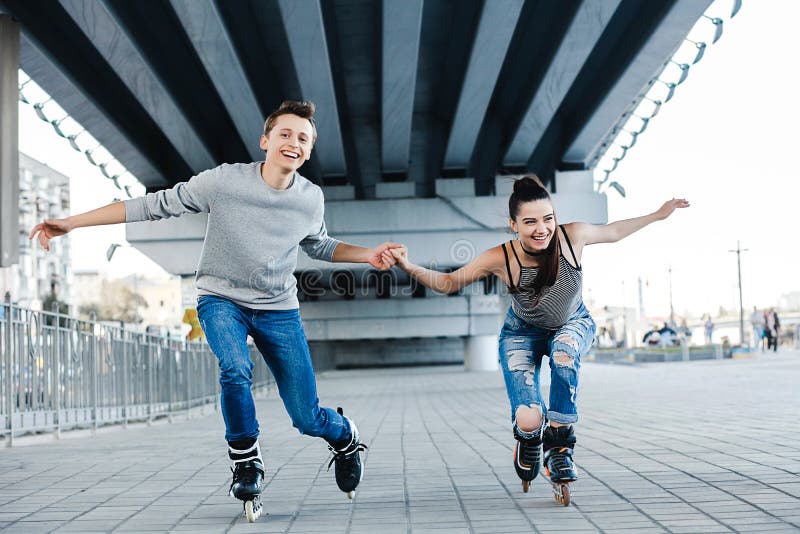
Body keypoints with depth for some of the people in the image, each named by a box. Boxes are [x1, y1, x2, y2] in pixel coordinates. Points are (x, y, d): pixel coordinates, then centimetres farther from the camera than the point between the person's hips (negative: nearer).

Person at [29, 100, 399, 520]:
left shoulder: (311, 198, -5)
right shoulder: (224, 181, -16)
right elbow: (156, 205, -11)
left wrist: (368, 256, 1)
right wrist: (71, 223, -14)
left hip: (278, 309, 2)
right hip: (221, 299, -2)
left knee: (307, 418, -3)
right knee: (236, 372, -33)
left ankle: (345, 437, 34)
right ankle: (246, 463, -6)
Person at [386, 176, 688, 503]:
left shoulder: (573, 236, -26)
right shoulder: (501, 259, -30)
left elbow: (612, 231, -3)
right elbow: (449, 283, -17)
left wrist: (658, 215, 3)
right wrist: (409, 268, -33)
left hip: (573, 324, 2)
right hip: (523, 332, -1)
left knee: (564, 353, -39)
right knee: (528, 421, -22)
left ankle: (558, 446, -20)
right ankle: (530, 440, 20)